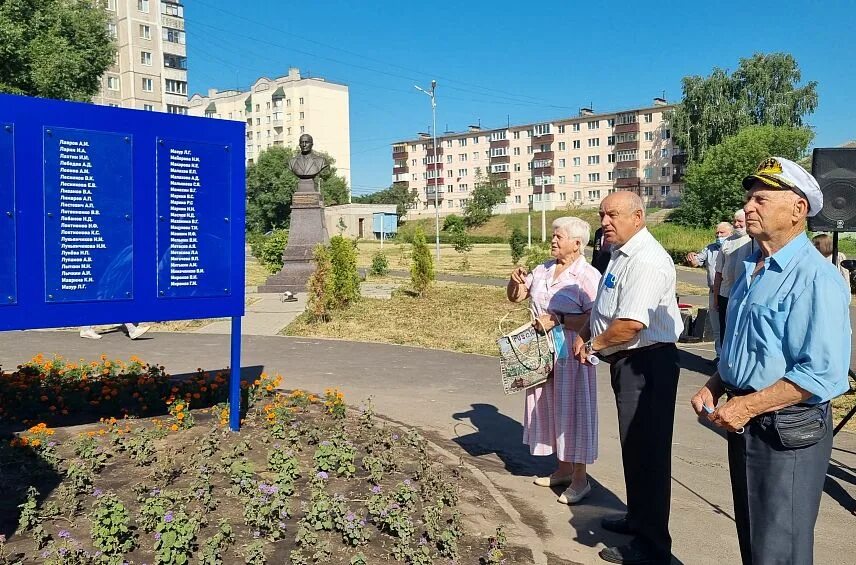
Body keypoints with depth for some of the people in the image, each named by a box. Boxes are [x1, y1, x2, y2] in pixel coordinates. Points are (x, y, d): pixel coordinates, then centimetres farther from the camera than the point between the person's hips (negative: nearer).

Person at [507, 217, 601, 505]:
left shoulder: (588, 276, -14)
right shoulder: (543, 270, 8)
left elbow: (593, 319, -21)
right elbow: (515, 297, 15)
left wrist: (558, 319, -26)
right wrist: (516, 281, -5)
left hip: (570, 353, -7)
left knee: (571, 409, 1)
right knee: (549, 407, 15)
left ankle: (580, 478, 16)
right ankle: (563, 468, 31)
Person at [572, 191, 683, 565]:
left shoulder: (646, 260, -21)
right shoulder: (622, 254, 12)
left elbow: (630, 324, -29)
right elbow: (604, 309, 23)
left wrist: (594, 344, -13)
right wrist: (586, 335, 7)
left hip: (646, 363, -10)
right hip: (628, 362, 11)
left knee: (647, 452, 1)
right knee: (633, 447, 22)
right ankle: (637, 519, 41)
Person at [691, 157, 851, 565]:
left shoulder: (815, 278, -20)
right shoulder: (752, 269, 10)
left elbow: (822, 373, -26)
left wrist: (748, 405, -21)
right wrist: (714, 389, 6)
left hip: (787, 430, -9)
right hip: (745, 423, 9)